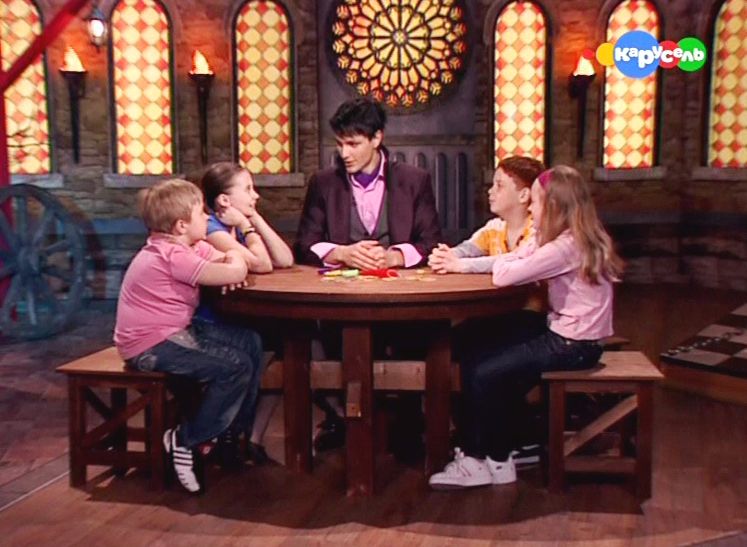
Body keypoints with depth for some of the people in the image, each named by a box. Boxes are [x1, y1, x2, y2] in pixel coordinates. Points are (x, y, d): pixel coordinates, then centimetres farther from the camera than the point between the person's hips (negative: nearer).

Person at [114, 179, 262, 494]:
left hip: (177, 331, 10)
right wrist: (234, 259, -8)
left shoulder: (192, 247, 8)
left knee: (251, 343, 9)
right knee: (236, 366, -19)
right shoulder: (172, 255, -23)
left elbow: (252, 262, 8)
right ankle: (184, 442, -4)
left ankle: (232, 433, 18)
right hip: (151, 346, -10)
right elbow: (235, 273, -30)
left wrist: (229, 263, -14)